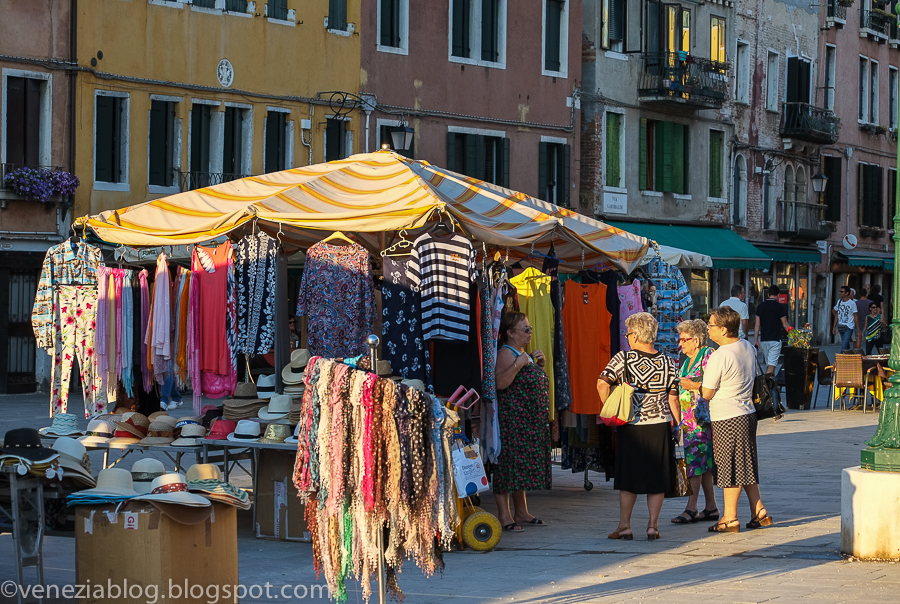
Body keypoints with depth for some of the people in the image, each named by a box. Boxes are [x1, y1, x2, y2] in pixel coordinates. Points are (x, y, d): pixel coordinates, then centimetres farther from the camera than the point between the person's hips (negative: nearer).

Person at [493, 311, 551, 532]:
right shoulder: (506, 353, -11)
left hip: (530, 421, 10)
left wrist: (540, 364, 12)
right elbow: (499, 383, -23)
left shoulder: (525, 354, 17)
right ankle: (504, 515, -7)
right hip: (511, 417, -10)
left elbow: (535, 382, 29)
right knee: (509, 462, -9)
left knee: (523, 463, 12)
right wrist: (517, 365, -28)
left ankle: (522, 512, 19)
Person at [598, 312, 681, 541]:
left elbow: (603, 383, -15)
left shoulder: (623, 358, -6)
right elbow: (673, 399, 1)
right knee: (657, 478, 9)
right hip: (660, 427, 1)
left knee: (628, 478, 8)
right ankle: (653, 525, 7)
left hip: (631, 427, -1)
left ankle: (624, 526, 9)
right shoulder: (667, 362, 1)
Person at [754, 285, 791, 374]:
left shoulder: (760, 306, 6)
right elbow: (785, 324, -3)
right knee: (771, 365, -8)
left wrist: (755, 340, 9)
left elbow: (757, 325, 6)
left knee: (768, 364, 16)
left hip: (763, 340, 5)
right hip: (775, 340, -5)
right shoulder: (779, 306, -7)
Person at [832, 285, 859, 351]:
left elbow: (856, 317, -7)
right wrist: (834, 327, 11)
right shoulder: (839, 301, 8)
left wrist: (858, 330, -9)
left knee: (844, 346, -15)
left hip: (849, 327, -6)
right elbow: (836, 315, 15)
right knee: (846, 346, 13)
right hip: (841, 326, 6)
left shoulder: (852, 303, -8)